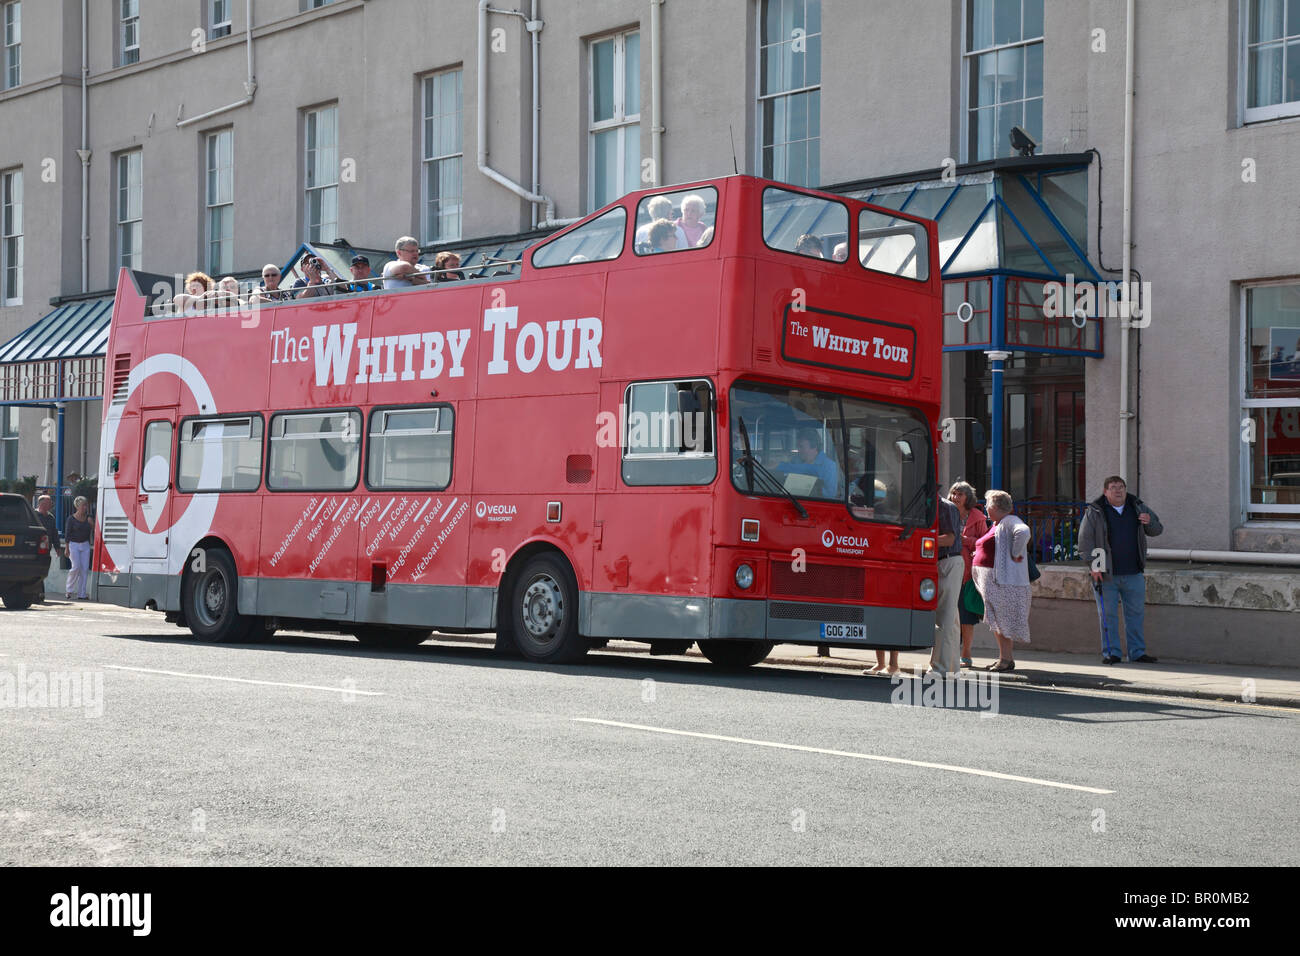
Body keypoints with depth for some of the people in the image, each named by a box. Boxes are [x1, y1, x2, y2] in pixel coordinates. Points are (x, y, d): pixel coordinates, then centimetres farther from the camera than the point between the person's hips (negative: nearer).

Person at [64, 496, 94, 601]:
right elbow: (67, 534, -3)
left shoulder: (88, 519, 8)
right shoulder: (71, 518, -3)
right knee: (76, 567, -12)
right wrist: (67, 548, -6)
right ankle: (68, 589, 6)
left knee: (85, 569, -1)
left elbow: (92, 533, 10)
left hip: (85, 545, 4)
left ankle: (81, 593, 2)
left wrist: (92, 525, -7)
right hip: (74, 544, -4)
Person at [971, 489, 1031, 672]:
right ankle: (1004, 657, 16)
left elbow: (1023, 531, -30)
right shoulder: (996, 525, 20)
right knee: (996, 621, 11)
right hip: (989, 579, 10)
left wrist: (1015, 554, -23)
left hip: (1003, 579, -10)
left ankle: (1007, 660, -6)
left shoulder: (1009, 521, -10)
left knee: (1003, 619, -8)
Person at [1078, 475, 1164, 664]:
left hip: (1134, 573, 3)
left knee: (1135, 613, 7)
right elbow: (1085, 540, -4)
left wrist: (1149, 522, -7)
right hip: (1106, 574, -3)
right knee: (1108, 615, 0)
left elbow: (1157, 530, 17)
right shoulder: (1094, 512, -2)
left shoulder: (1137, 508, 10)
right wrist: (1093, 565, -12)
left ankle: (1137, 652, 14)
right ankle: (1111, 653, 8)